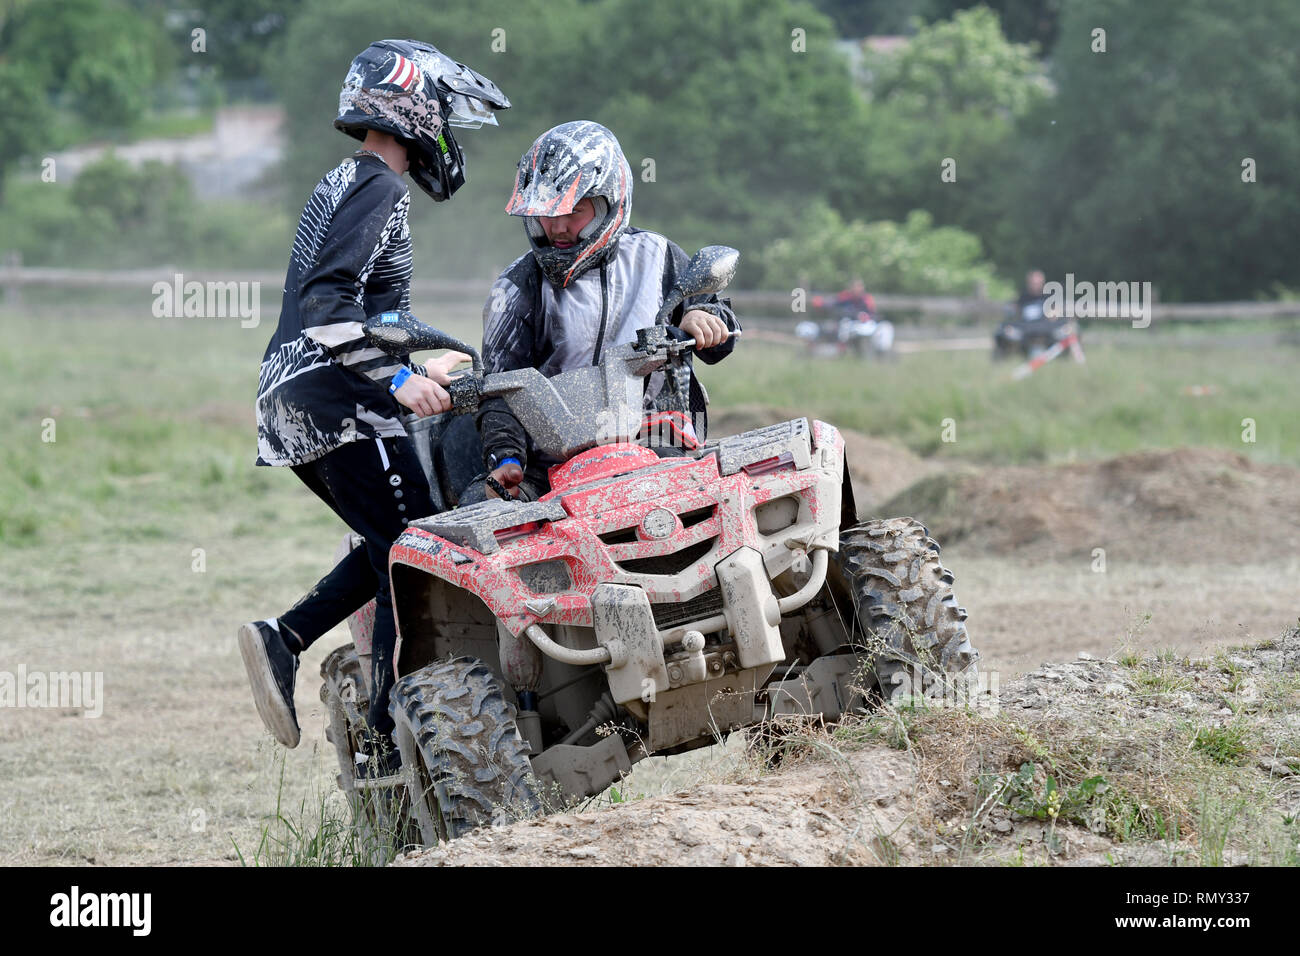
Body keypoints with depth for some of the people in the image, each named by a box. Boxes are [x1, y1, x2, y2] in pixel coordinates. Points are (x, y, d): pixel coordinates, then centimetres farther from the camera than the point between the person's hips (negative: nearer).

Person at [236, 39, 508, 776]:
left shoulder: (338, 188, 23)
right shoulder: (376, 186, -9)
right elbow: (327, 298, -22)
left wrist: (418, 366, 34)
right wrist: (398, 377, -27)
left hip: (288, 403, 10)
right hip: (339, 406, -10)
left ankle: (285, 638, 0)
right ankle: (393, 736, -8)